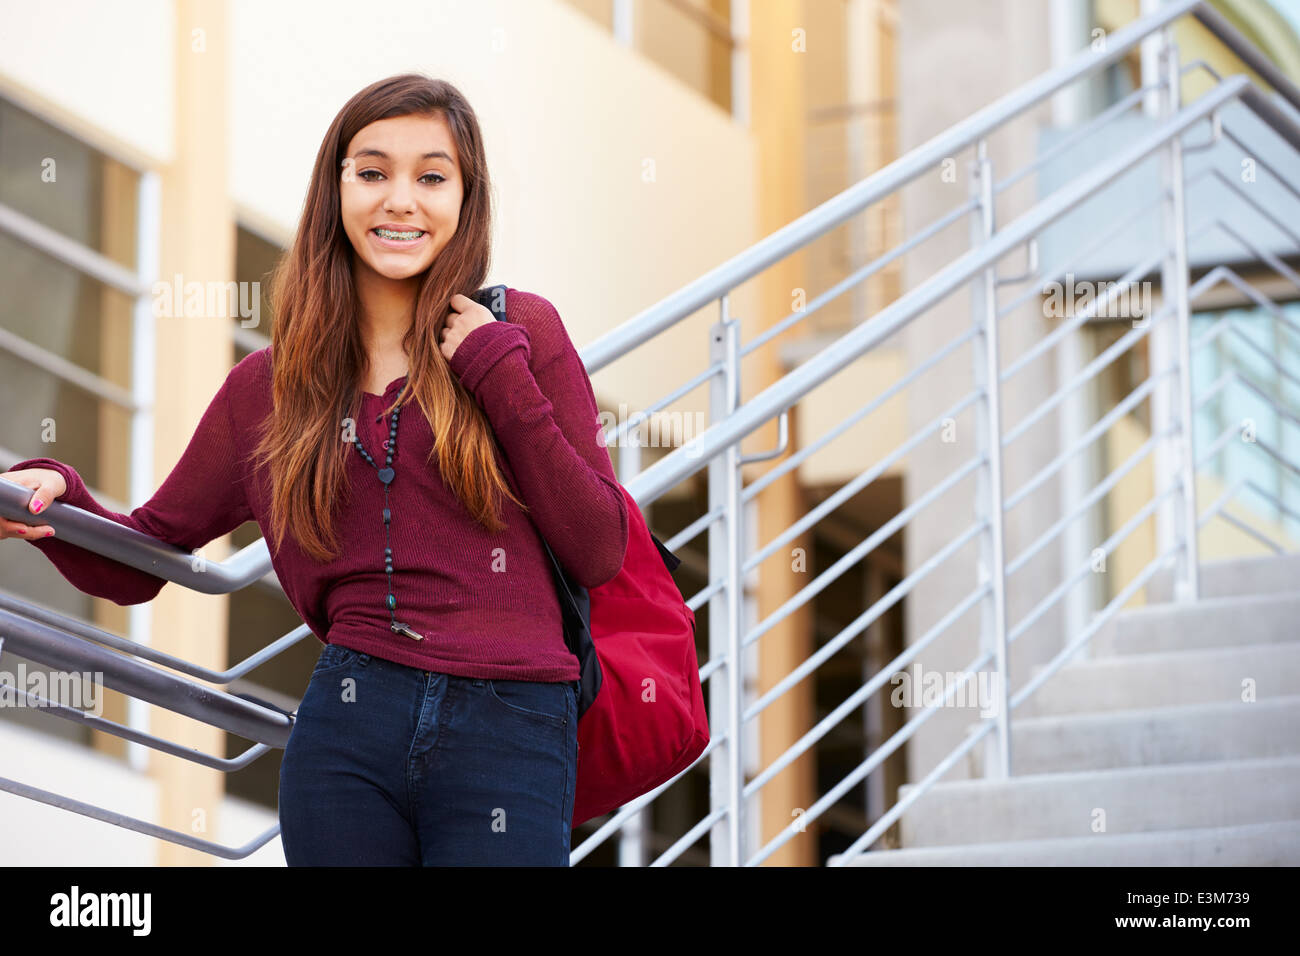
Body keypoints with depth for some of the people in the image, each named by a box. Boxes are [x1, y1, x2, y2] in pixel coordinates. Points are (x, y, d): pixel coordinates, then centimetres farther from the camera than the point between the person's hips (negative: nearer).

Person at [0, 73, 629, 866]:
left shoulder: (518, 331, 4)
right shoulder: (270, 386, 10)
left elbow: (599, 553, 0)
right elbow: (138, 562, 15)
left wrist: (499, 372, -4)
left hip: (513, 737, -2)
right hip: (352, 728, 2)